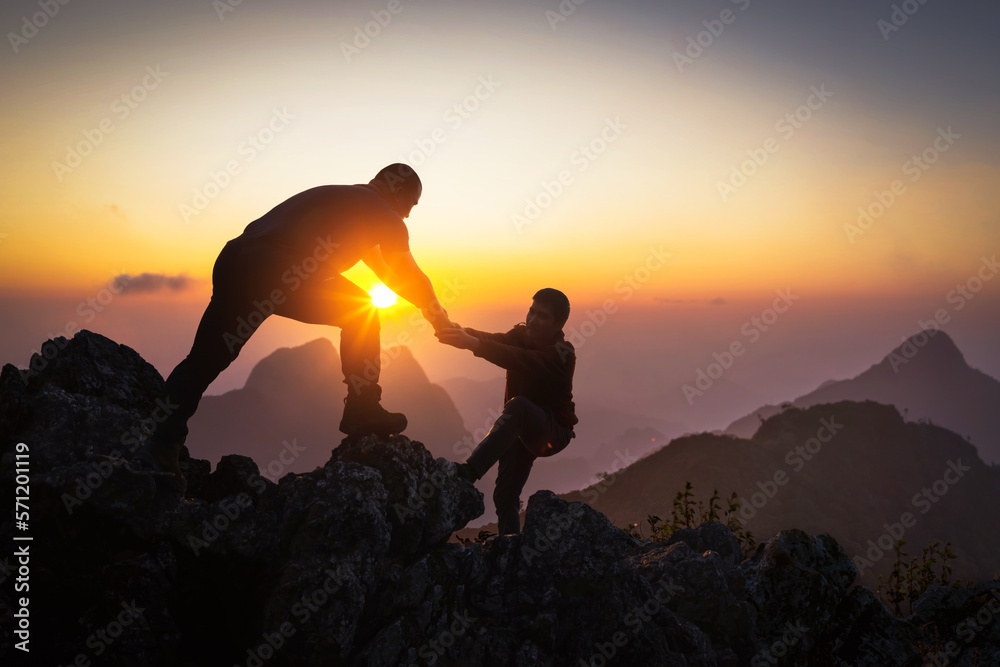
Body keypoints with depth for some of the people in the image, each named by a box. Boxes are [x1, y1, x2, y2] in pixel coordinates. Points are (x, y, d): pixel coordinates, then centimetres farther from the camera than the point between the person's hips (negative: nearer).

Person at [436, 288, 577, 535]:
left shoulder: (562, 354, -21)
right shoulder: (521, 335, 1)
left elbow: (521, 360, -39)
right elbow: (494, 340, -18)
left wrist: (473, 344, -52)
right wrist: (461, 333, -41)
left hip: (553, 432, -7)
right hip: (521, 432, 7)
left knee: (518, 405, -36)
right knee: (506, 497, -2)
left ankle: (469, 472, -47)